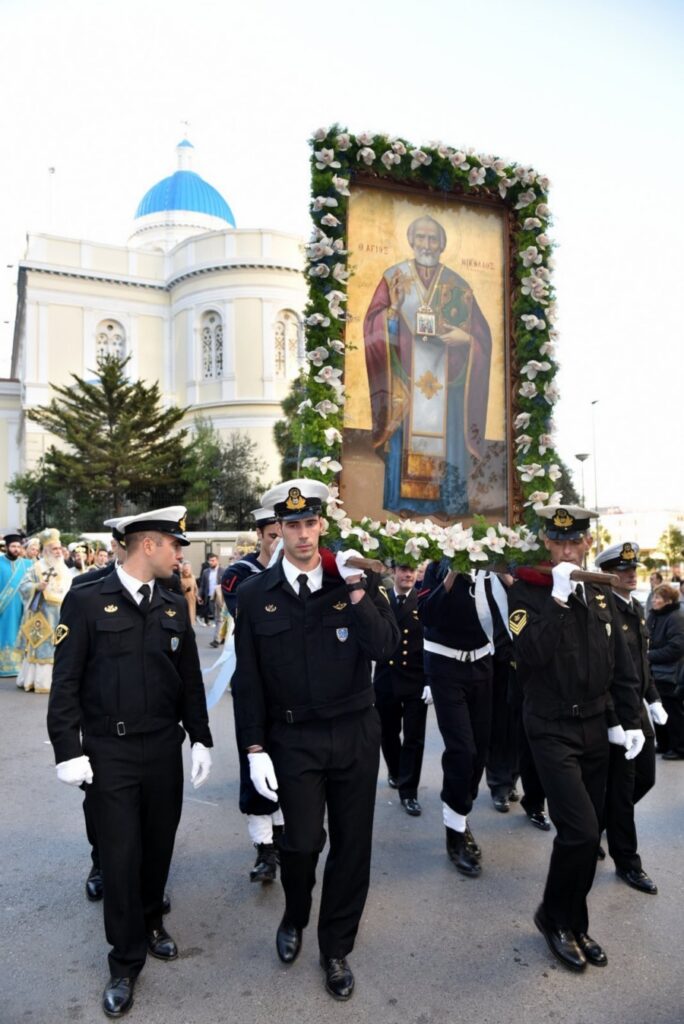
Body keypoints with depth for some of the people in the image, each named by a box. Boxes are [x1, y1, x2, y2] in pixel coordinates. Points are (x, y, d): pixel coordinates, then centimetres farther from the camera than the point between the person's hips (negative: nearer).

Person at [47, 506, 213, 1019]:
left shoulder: (174, 606, 5)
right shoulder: (87, 601, -9)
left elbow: (191, 680, 9)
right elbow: (66, 683, -8)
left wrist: (200, 739, 9)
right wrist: (69, 750, -11)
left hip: (164, 747, 4)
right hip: (109, 751, -4)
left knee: (159, 845, 16)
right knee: (121, 854, 5)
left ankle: (151, 921, 42)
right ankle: (126, 962, 24)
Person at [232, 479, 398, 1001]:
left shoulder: (356, 581, -1)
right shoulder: (255, 594, -3)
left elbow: (385, 648, -11)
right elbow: (248, 679, -1)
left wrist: (357, 593, -19)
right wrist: (255, 748, -3)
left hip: (356, 733, 1)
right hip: (294, 738, -1)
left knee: (352, 842, 9)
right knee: (302, 841, -1)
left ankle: (337, 948, 32)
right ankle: (294, 918, 34)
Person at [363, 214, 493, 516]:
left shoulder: (457, 285, 8)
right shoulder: (394, 277, 6)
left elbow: (482, 334, 9)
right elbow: (372, 326, 0)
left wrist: (463, 337, -13)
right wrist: (395, 308, -18)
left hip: (445, 384, 1)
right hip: (406, 383, -1)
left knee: (446, 443, 0)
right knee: (405, 443, -3)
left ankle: (448, 508, 9)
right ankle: (403, 506, 6)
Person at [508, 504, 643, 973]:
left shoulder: (599, 593, 8)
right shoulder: (528, 591, -9)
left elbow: (621, 663, 12)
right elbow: (529, 654, -24)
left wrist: (629, 720, 6)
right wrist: (558, 599, -26)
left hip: (596, 727, 6)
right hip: (553, 730, -6)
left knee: (589, 835, 12)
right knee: (580, 831, -12)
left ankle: (575, 925, 31)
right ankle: (556, 917, 14)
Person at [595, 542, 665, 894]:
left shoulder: (637, 608, 10)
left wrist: (653, 699, 16)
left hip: (636, 707, 9)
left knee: (645, 777, 17)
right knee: (621, 786, 4)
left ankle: (601, 823, 39)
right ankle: (627, 862, 19)